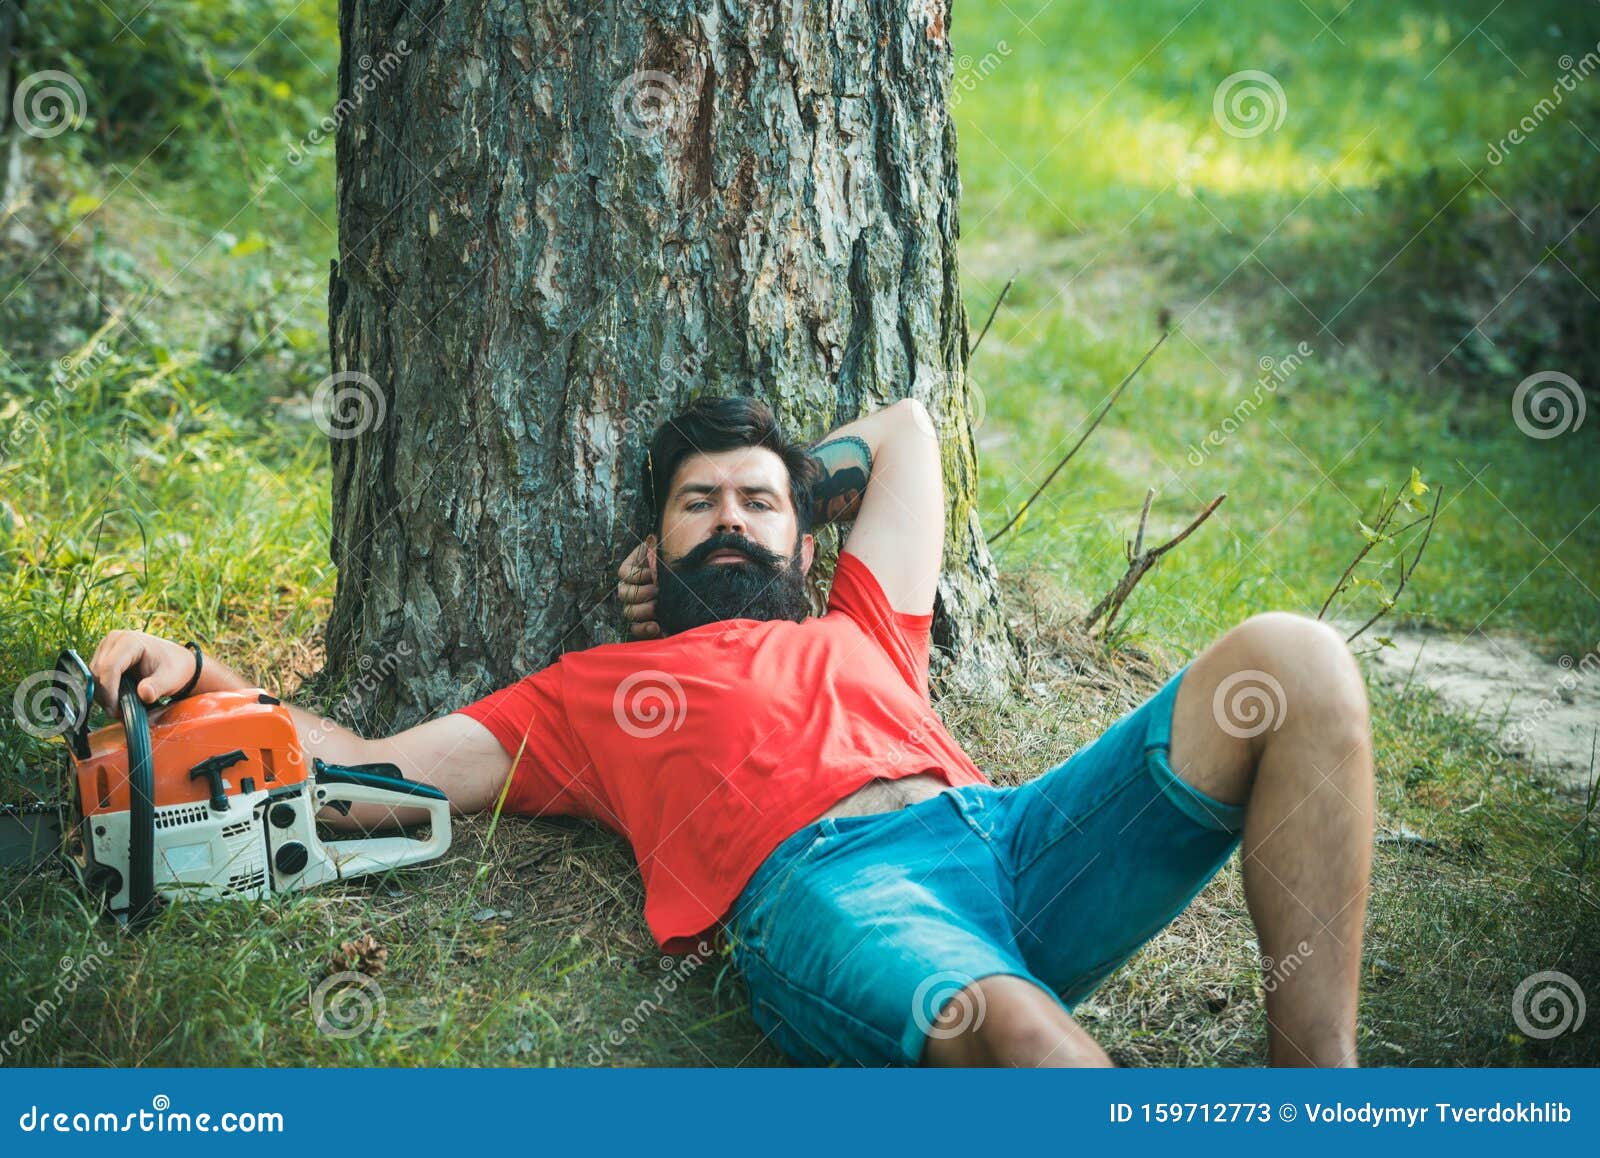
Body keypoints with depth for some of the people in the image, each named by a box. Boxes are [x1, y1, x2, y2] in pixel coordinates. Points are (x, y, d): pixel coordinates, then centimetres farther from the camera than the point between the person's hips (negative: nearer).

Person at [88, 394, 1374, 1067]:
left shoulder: (859, 634, 37)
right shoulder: (590, 690, 32)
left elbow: (904, 428, 50)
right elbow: (365, 771, 28)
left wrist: (766, 529, 44)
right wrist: (197, 674, 21)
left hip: (1006, 832, 5)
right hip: (818, 880, -4)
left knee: (1293, 663, -18)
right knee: (1012, 1030, -43)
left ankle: (1321, 1095, -22)